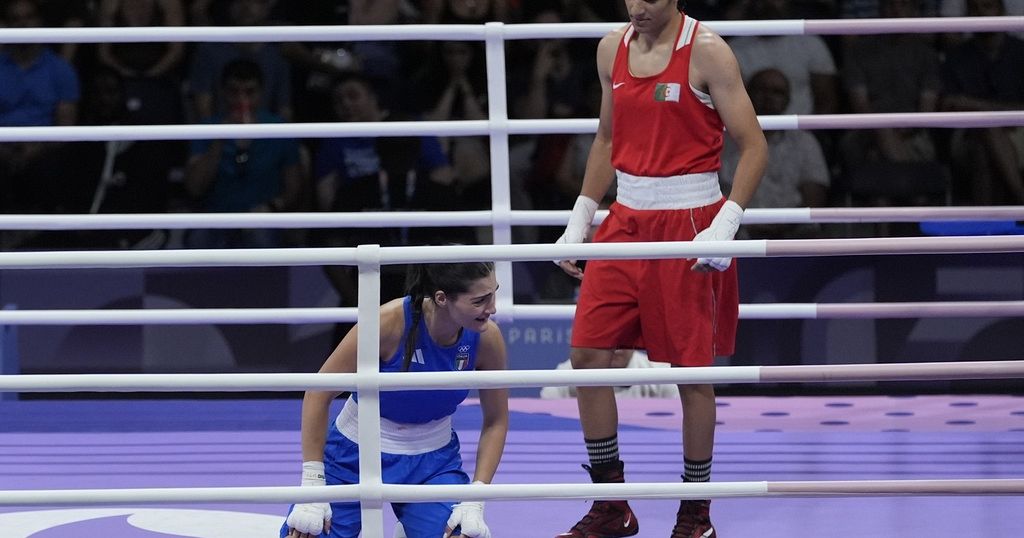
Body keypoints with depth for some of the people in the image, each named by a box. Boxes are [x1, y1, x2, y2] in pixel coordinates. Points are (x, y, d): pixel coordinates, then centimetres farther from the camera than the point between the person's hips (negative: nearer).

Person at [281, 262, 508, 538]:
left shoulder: (487, 337, -17)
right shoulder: (389, 322, -28)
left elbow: (496, 421, -2)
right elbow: (318, 394, -19)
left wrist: (474, 501, -12)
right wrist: (312, 486, -20)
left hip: (433, 461, 2)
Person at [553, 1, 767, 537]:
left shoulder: (706, 52, -10)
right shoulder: (612, 49, 8)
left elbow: (753, 145, -10)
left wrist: (725, 225, -21)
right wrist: (579, 220, 12)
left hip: (689, 221, -6)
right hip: (626, 219, 6)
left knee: (691, 368, -1)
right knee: (588, 353, -1)